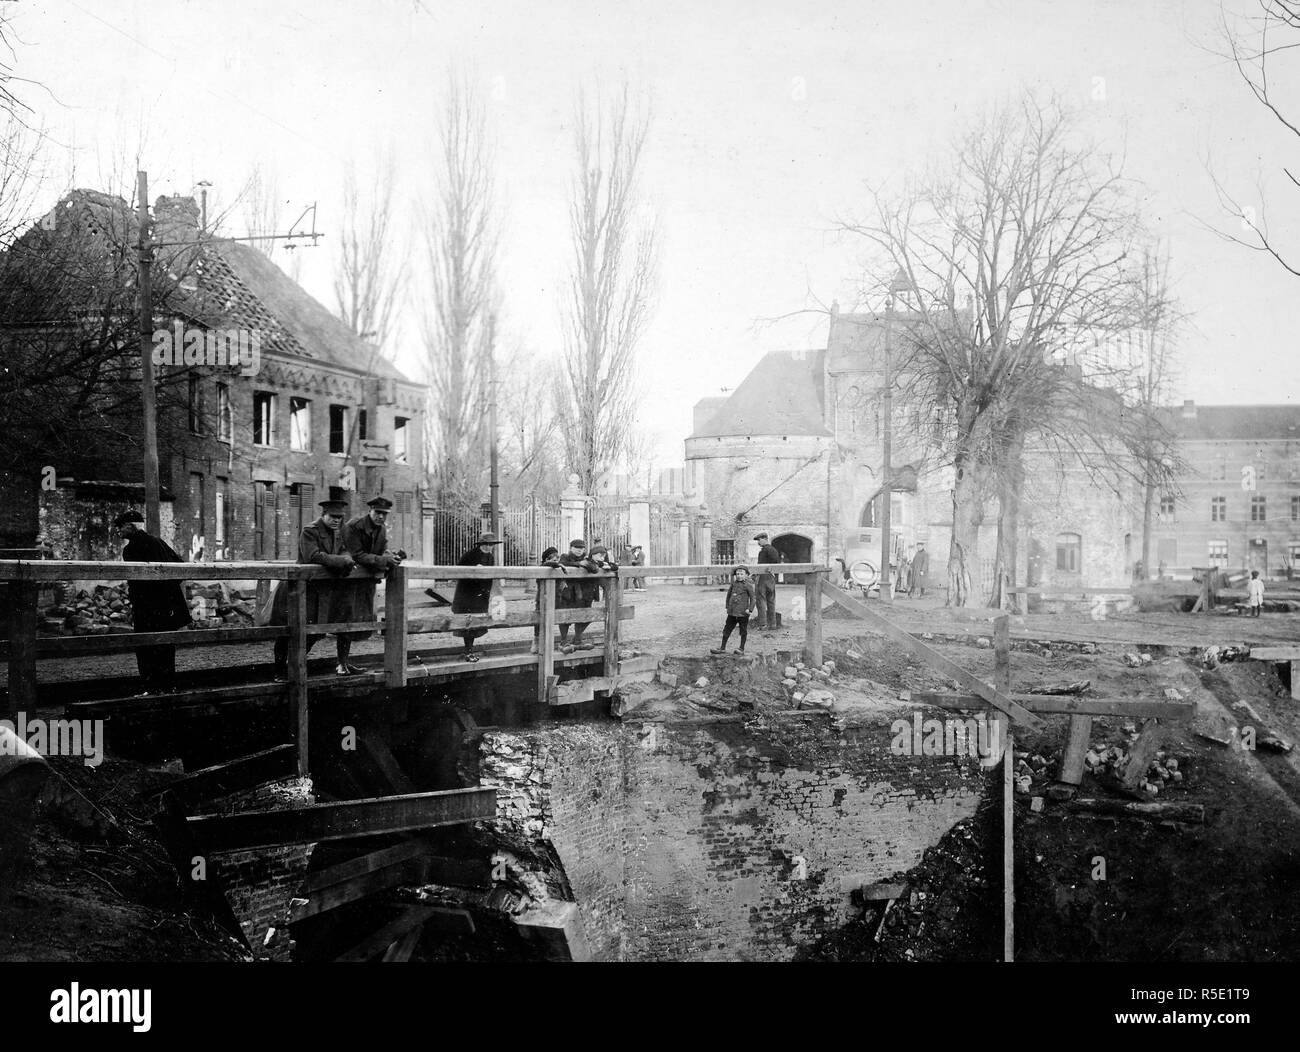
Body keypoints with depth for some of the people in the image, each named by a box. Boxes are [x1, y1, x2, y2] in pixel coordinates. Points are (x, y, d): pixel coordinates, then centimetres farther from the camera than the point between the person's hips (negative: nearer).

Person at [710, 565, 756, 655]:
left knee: (743, 631, 5)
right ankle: (723, 648, 16)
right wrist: (727, 606, 16)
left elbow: (753, 597, -7)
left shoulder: (748, 585, -8)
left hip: (743, 612, -5)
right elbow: (729, 594, 20)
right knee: (727, 629, 9)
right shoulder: (734, 584, 7)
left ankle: (742, 649, 16)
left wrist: (750, 609, -14)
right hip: (732, 612, 5)